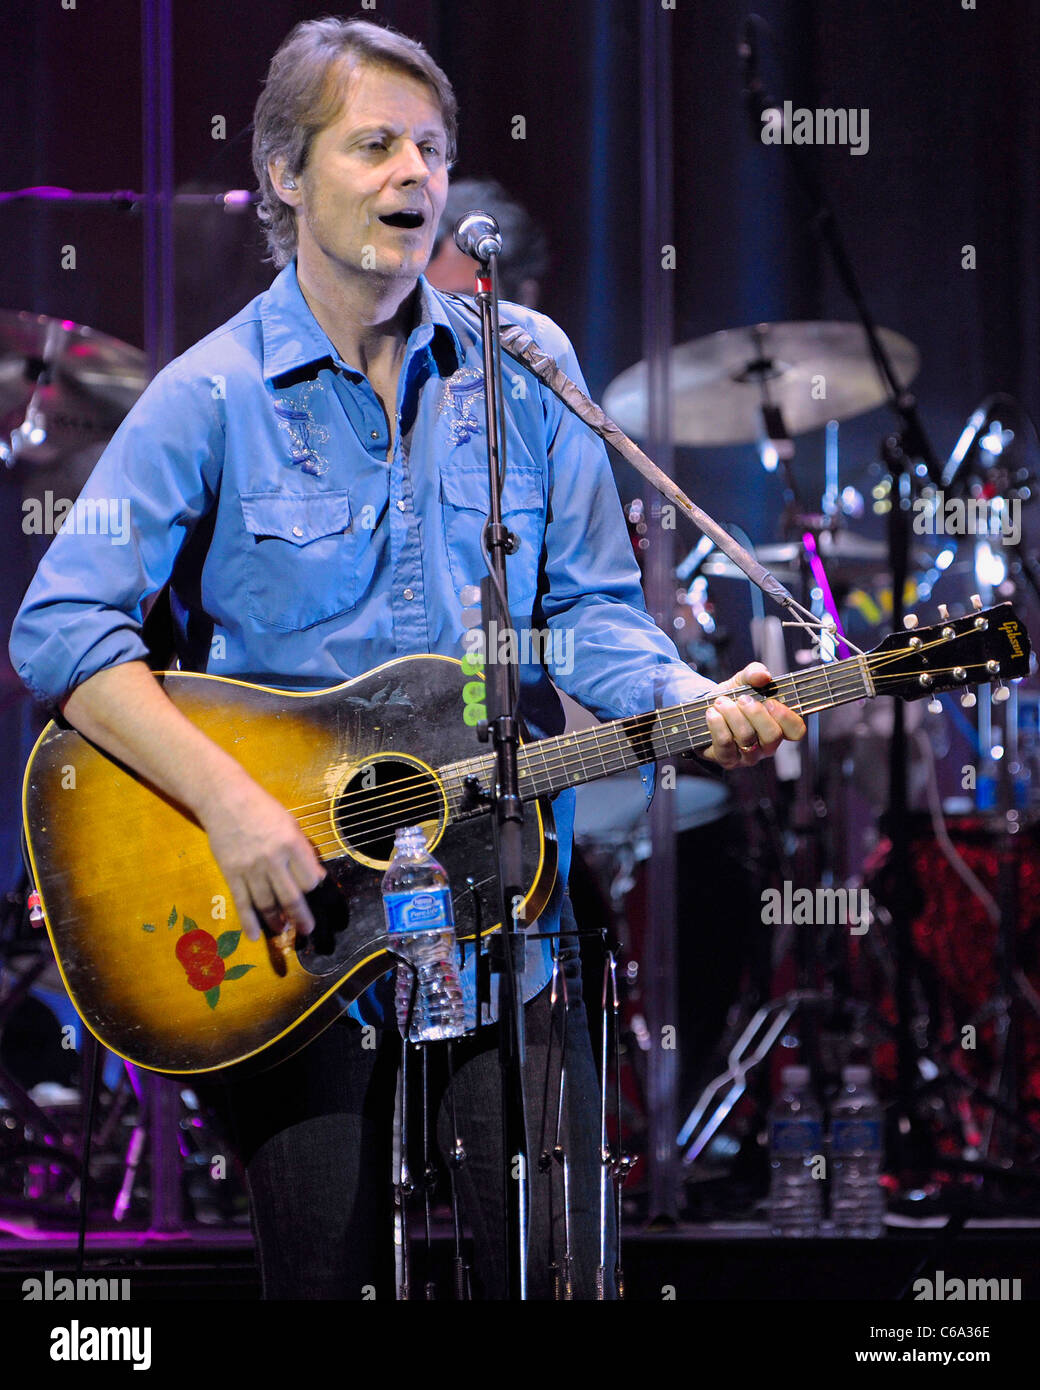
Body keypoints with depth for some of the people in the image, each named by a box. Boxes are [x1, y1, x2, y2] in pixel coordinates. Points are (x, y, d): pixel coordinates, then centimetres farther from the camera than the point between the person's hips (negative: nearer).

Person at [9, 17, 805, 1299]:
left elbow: (588, 610, 7)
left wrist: (693, 707, -14)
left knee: (555, 1274, 0)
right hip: (288, 913, -2)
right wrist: (229, 800, -22)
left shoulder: (527, 367, 6)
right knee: (329, 1280, 5)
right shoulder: (211, 397, -5)